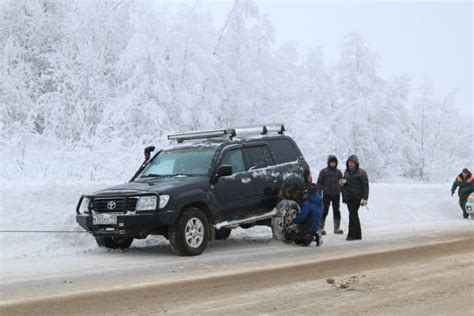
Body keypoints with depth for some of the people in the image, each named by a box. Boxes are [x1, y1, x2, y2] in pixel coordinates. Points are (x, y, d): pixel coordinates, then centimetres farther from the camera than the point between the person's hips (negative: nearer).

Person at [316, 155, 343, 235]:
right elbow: (319, 183, 1)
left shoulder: (338, 172, 9)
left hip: (336, 195, 3)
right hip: (326, 195, -3)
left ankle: (337, 228, 16)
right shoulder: (323, 172, 0)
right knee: (324, 212, -5)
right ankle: (321, 228, 0)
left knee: (336, 212, 8)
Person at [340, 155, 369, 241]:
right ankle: (358, 235, 18)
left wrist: (365, 198, -15)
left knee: (352, 215, -12)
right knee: (354, 215, 12)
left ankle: (351, 235, -11)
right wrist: (343, 182, -1)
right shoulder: (347, 171, 14)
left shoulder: (361, 172, -7)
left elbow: (365, 185, -9)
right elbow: (343, 183, 25)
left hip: (356, 197, -7)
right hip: (348, 197, 7)